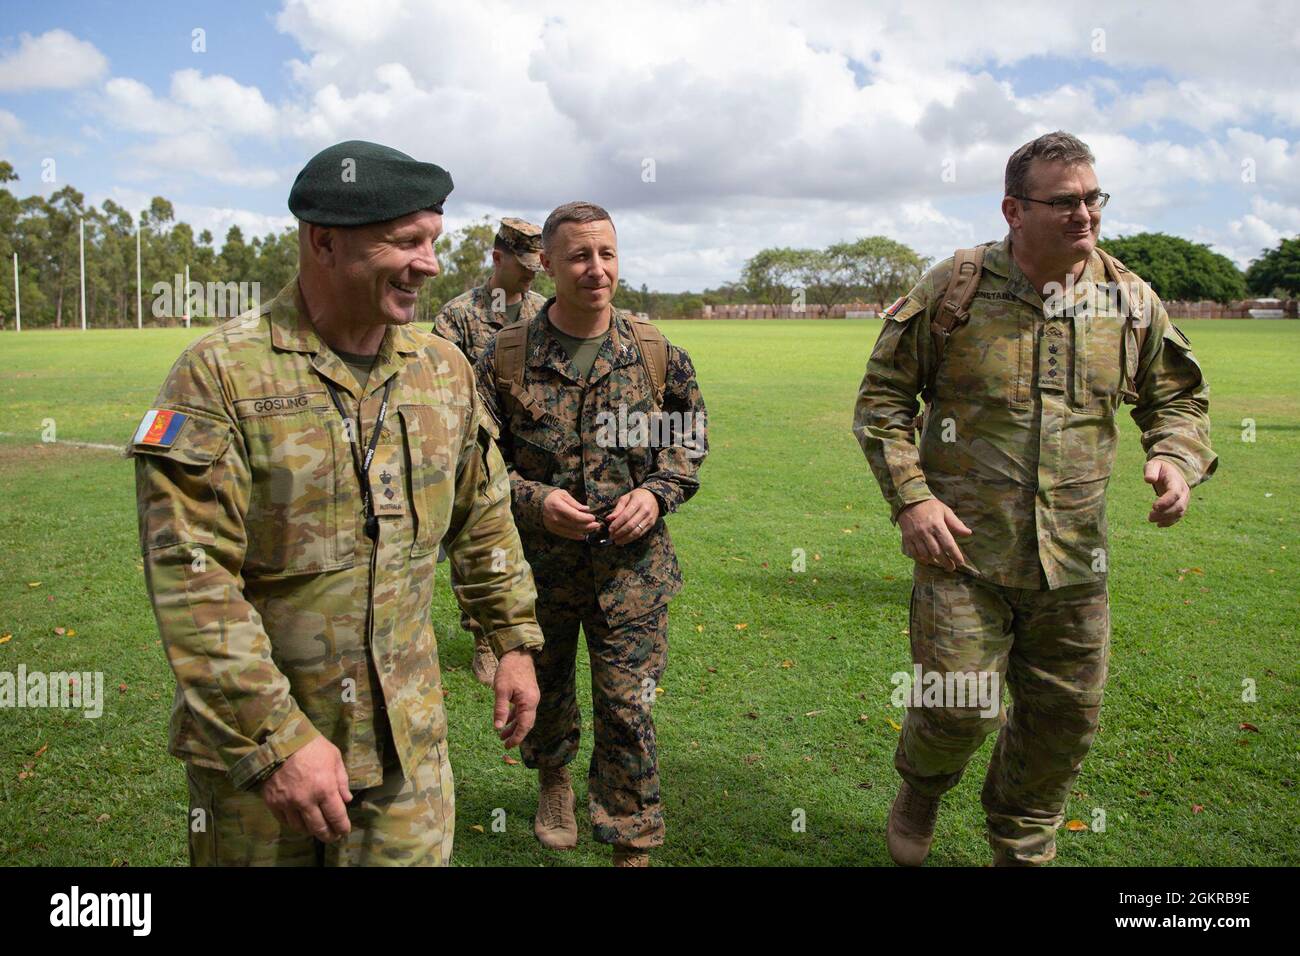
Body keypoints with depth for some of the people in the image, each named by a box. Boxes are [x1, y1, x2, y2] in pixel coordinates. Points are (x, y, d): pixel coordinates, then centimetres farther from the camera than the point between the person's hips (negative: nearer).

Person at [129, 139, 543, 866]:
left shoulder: (446, 369, 2)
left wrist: (516, 642, 12)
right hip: (251, 743, -3)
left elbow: (485, 520, 13)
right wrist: (276, 737, -21)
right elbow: (192, 579, -18)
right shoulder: (221, 375, -14)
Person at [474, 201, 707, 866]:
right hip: (538, 562, 1)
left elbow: (689, 438, 9)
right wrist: (534, 500, -18)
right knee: (542, 690, 22)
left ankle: (632, 846, 18)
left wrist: (657, 494, -9)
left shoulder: (656, 353, -3)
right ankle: (552, 780, 53)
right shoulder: (506, 356, -7)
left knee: (628, 706, 0)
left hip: (631, 565, 0)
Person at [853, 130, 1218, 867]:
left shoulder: (1130, 301, 3)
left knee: (1065, 720, 13)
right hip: (964, 547, -3)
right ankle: (922, 788, 36)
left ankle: (1023, 849, 39)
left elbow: (1179, 397, 16)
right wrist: (910, 497, -11)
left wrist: (1177, 458, -6)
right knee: (959, 710, -1)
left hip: (1074, 557, 4)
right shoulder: (955, 289, -6)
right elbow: (882, 397, 0)